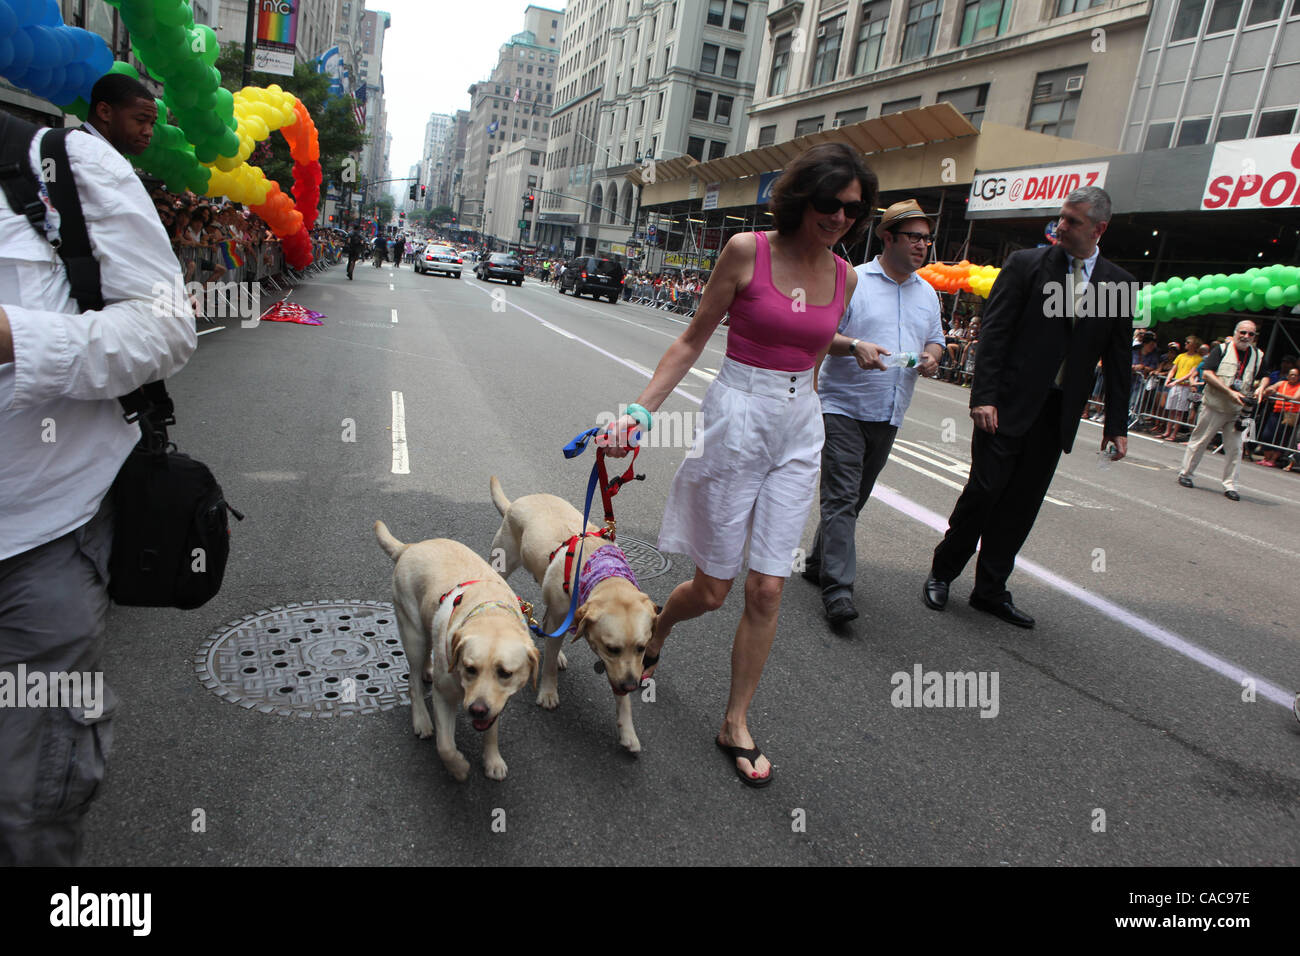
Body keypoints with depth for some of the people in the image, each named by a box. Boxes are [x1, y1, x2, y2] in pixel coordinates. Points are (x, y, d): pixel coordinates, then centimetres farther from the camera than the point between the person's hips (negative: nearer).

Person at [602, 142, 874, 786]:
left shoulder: (843, 277, 6)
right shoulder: (747, 251, -8)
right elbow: (693, 340, -4)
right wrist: (639, 409, -12)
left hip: (800, 428, 4)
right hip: (735, 418, -4)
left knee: (767, 588, 3)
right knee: (712, 588, 5)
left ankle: (736, 724, 21)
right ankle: (653, 634, 41)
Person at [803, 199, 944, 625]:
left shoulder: (927, 293, 15)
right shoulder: (852, 281, -5)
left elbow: (934, 339, 23)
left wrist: (931, 356, -1)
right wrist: (855, 345, -25)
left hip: (888, 414, 7)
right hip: (844, 407, -6)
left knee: (853, 499, 13)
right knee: (840, 498, -11)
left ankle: (818, 564, 28)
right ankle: (837, 588, -11)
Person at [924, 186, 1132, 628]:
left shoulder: (1119, 283, 7)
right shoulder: (1026, 264, -1)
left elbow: (1118, 358, 10)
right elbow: (994, 333, -6)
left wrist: (1116, 424, 8)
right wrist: (983, 397, -14)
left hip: (1058, 411, 3)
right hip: (1009, 404, -3)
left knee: (1022, 504, 6)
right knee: (984, 490, -3)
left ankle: (991, 590, 18)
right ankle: (942, 572, 16)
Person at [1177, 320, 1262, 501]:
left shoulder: (1258, 356, 10)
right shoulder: (1222, 350, -2)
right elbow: (1207, 373, -11)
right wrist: (1230, 392, -19)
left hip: (1237, 411, 3)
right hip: (1214, 406, -3)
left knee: (1235, 448, 1)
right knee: (1200, 440, 4)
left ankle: (1230, 485, 6)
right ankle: (1185, 473, 18)